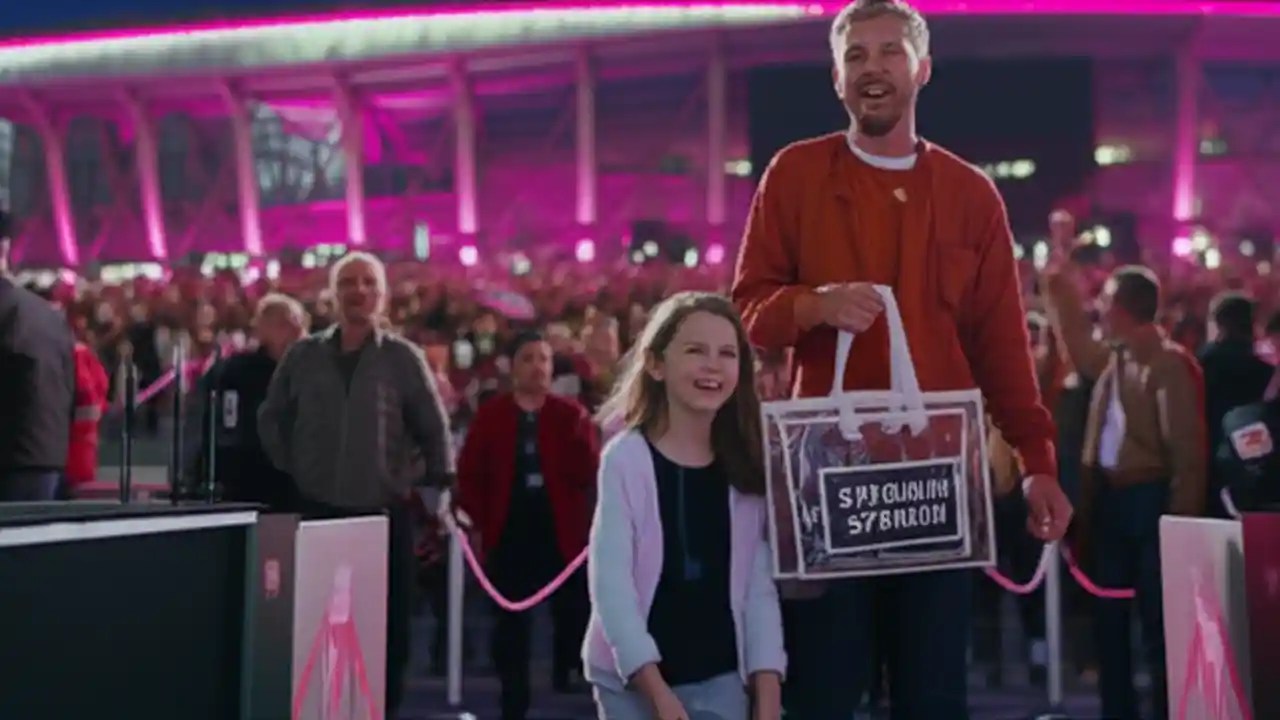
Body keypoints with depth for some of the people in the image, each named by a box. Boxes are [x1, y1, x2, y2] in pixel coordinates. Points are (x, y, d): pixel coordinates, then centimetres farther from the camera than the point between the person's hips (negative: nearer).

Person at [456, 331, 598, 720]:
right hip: (509, 533, 0)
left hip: (562, 532, 0)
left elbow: (588, 473, -7)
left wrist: (581, 434, -23)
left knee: (574, 614, 1)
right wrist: (482, 520, -5)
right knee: (511, 622, 5)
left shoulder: (570, 413, 3)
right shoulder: (490, 415, 3)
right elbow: (469, 474, 5)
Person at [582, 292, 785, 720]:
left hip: (719, 677, 3)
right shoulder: (627, 458, -9)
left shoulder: (747, 467, 3)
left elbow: (760, 587, 1)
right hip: (633, 678, -3)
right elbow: (609, 583, -13)